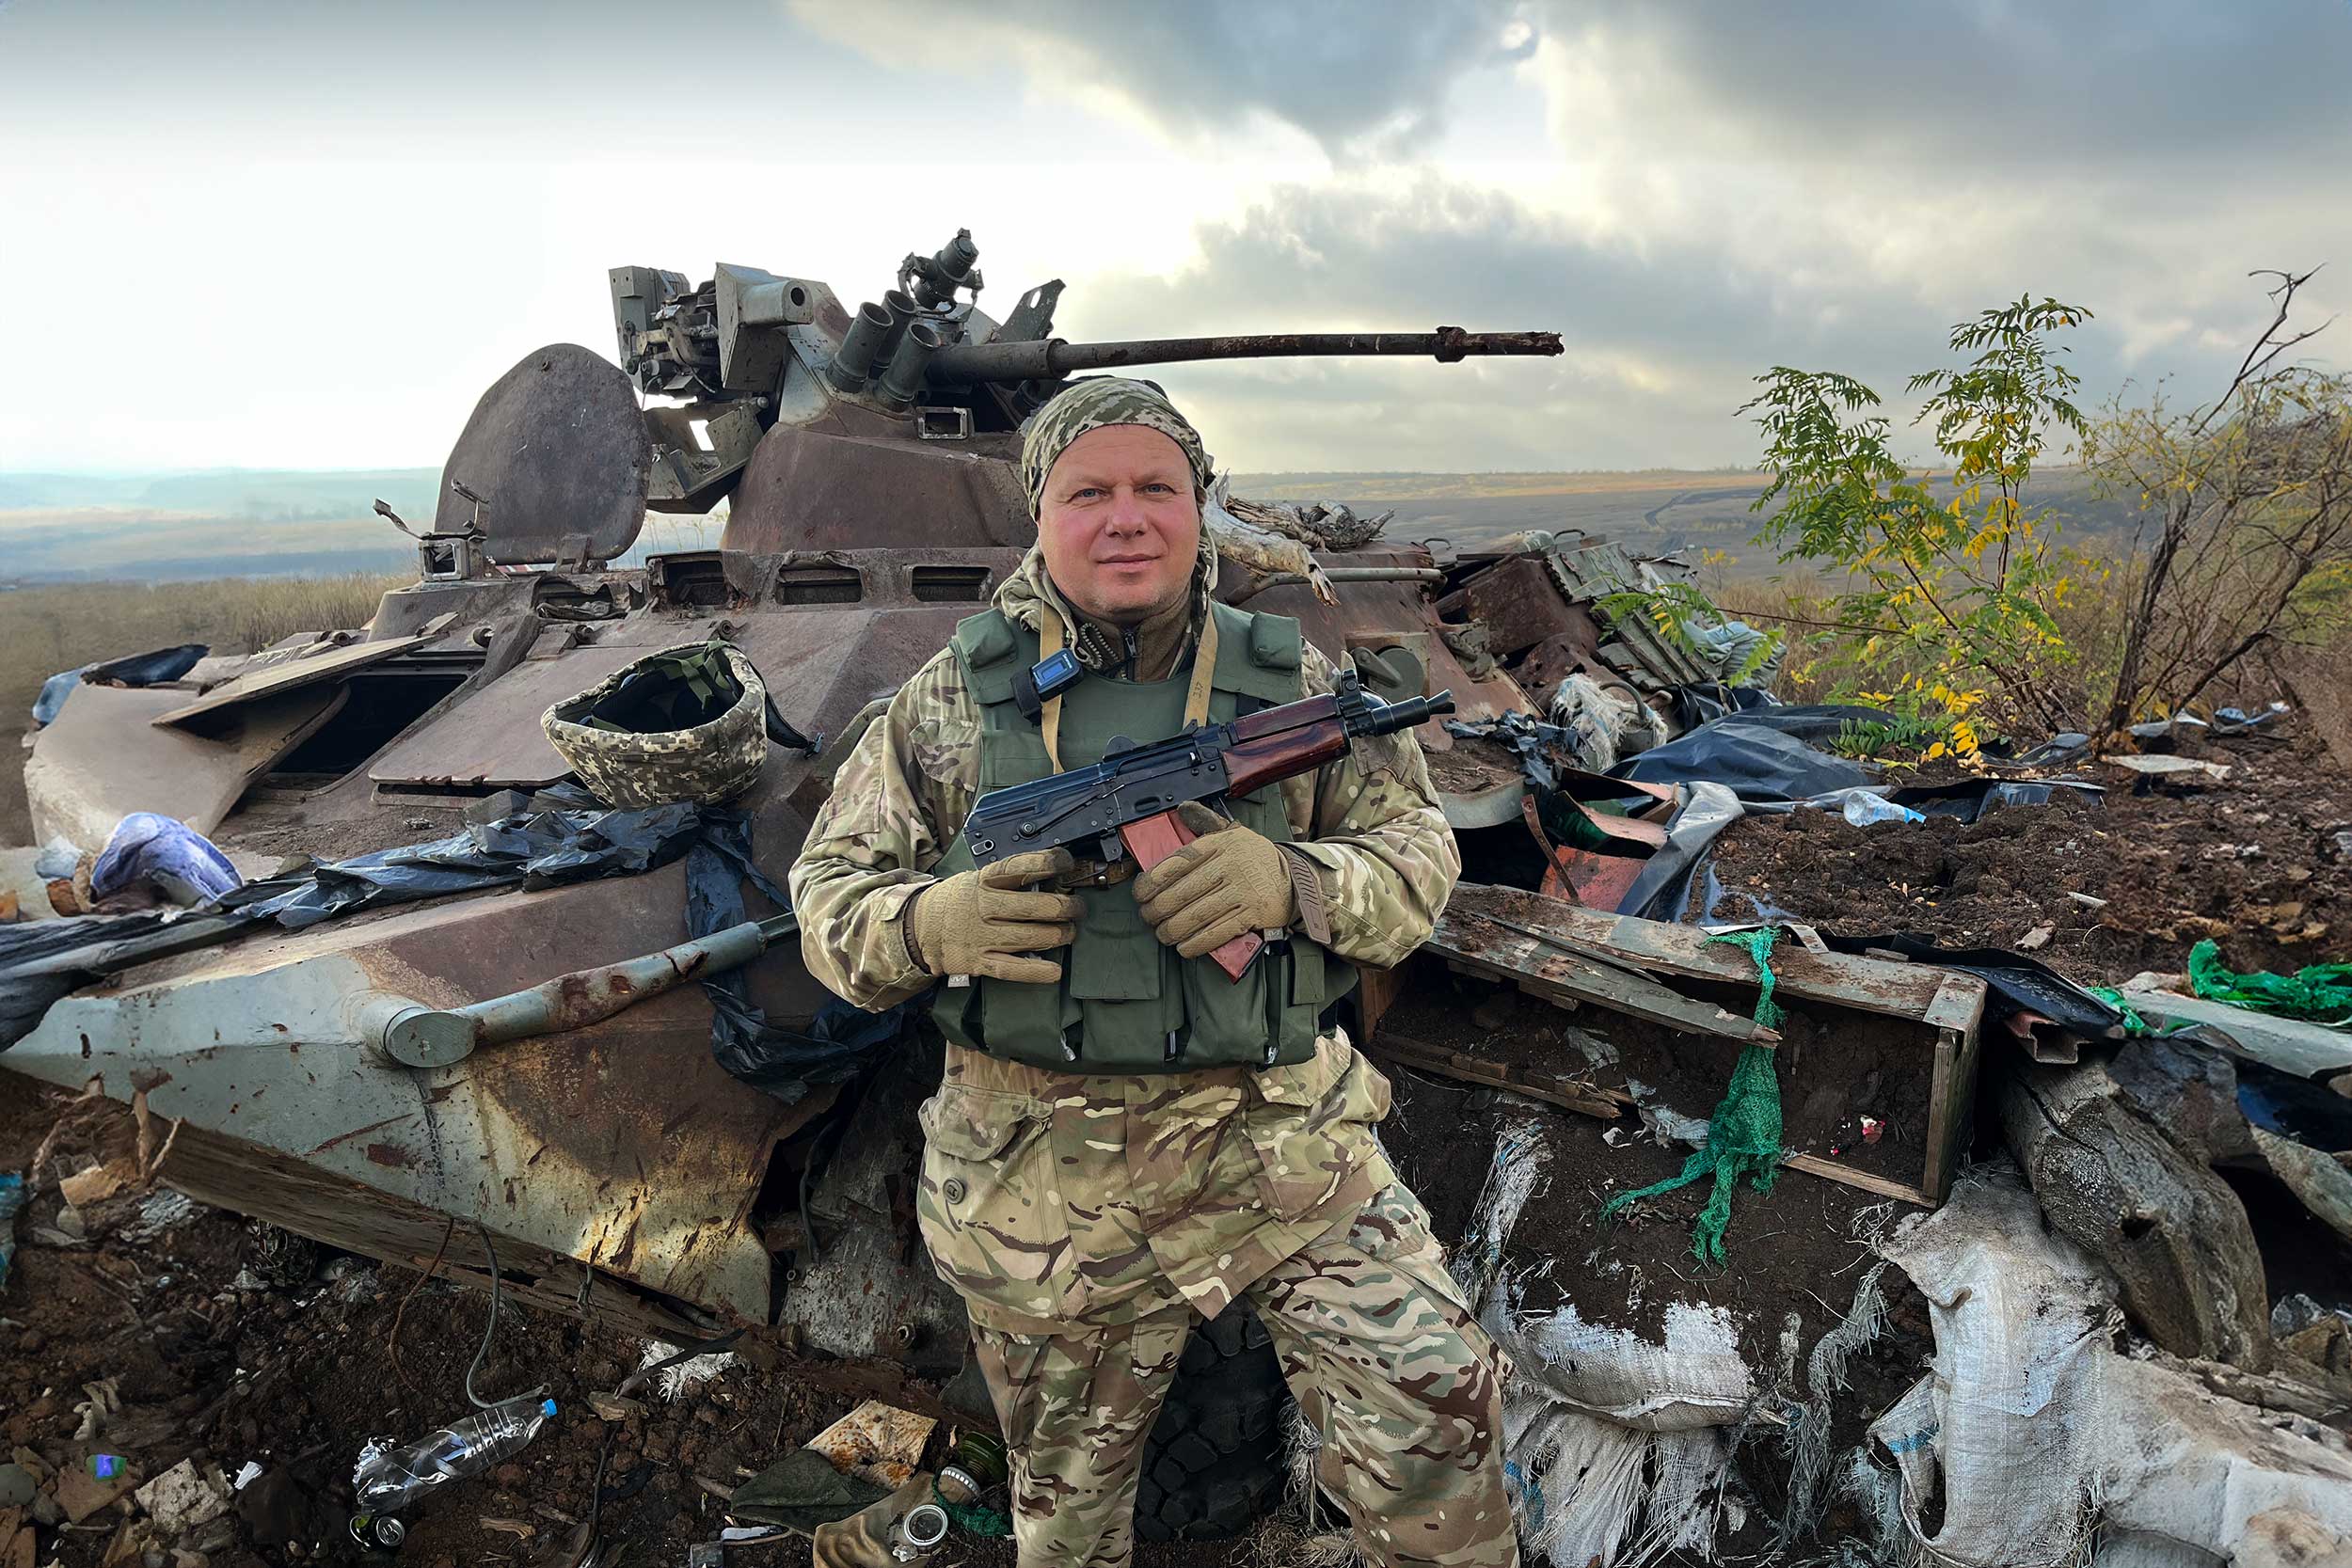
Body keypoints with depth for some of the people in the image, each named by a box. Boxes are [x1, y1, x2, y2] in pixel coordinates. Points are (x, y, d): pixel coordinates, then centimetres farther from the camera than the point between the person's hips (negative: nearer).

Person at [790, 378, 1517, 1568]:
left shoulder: (1291, 680, 1)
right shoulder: (954, 698, -1)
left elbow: (1417, 852, 3)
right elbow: (827, 891, 4)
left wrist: (1295, 883, -19)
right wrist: (925, 925, -19)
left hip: (1275, 1139, 0)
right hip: (1040, 1179, 0)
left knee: (1435, 1403, -8)